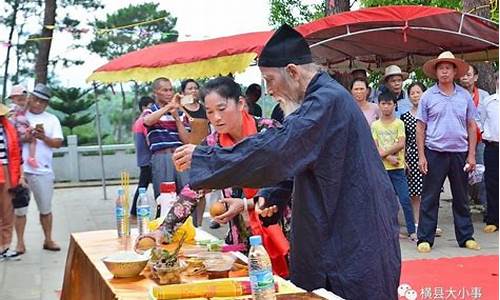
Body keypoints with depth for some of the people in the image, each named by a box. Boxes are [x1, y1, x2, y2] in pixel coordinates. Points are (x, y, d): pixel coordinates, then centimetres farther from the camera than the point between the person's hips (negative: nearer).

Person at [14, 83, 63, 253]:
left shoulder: (52, 120, 10)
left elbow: (58, 143, 2)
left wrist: (44, 137, -16)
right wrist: (24, 139, -14)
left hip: (43, 170, 1)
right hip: (20, 169, -1)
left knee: (46, 208, 9)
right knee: (19, 208, 2)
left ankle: (48, 240, 20)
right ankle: (20, 242, 9)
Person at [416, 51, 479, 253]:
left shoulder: (465, 96, 7)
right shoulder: (428, 96, 1)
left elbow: (471, 126, 9)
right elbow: (420, 127, 1)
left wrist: (471, 155, 2)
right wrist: (421, 156, -5)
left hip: (459, 153, 2)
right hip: (435, 153, -2)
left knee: (461, 198, 11)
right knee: (429, 198, 1)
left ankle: (466, 237, 20)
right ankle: (425, 238, 7)